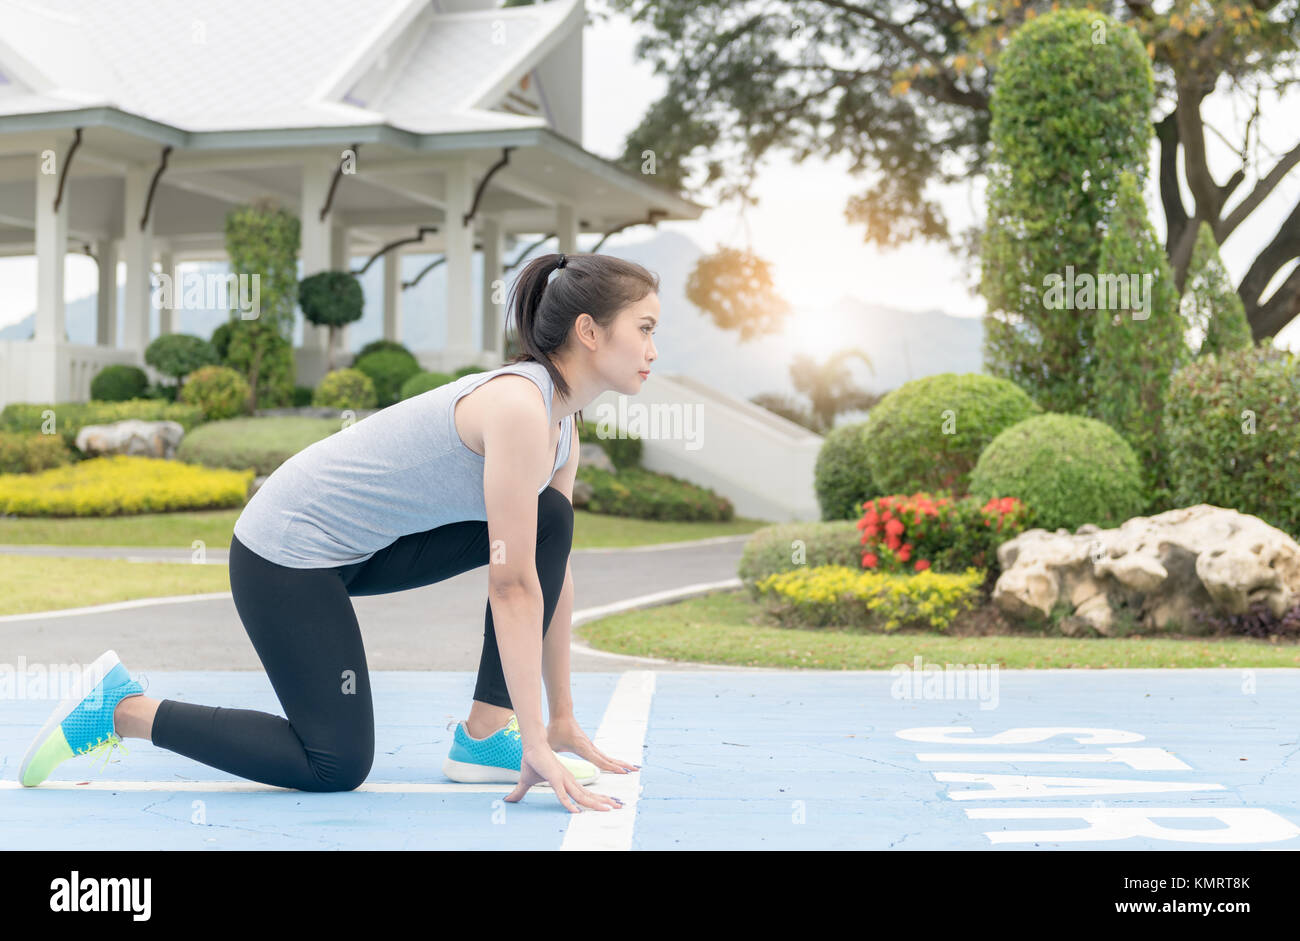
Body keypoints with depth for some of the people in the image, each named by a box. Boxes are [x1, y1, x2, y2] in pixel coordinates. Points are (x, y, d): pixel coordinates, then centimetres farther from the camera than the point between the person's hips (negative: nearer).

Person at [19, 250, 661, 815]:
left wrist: (562, 720, 9)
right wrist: (537, 745, -23)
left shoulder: (561, 422, 4)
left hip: (361, 547, 9)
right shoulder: (519, 406, -25)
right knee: (337, 765, -5)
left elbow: (553, 572, 9)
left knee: (549, 520, 0)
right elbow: (513, 586, -26)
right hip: (287, 553, -9)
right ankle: (119, 710, 6)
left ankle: (482, 739, 5)